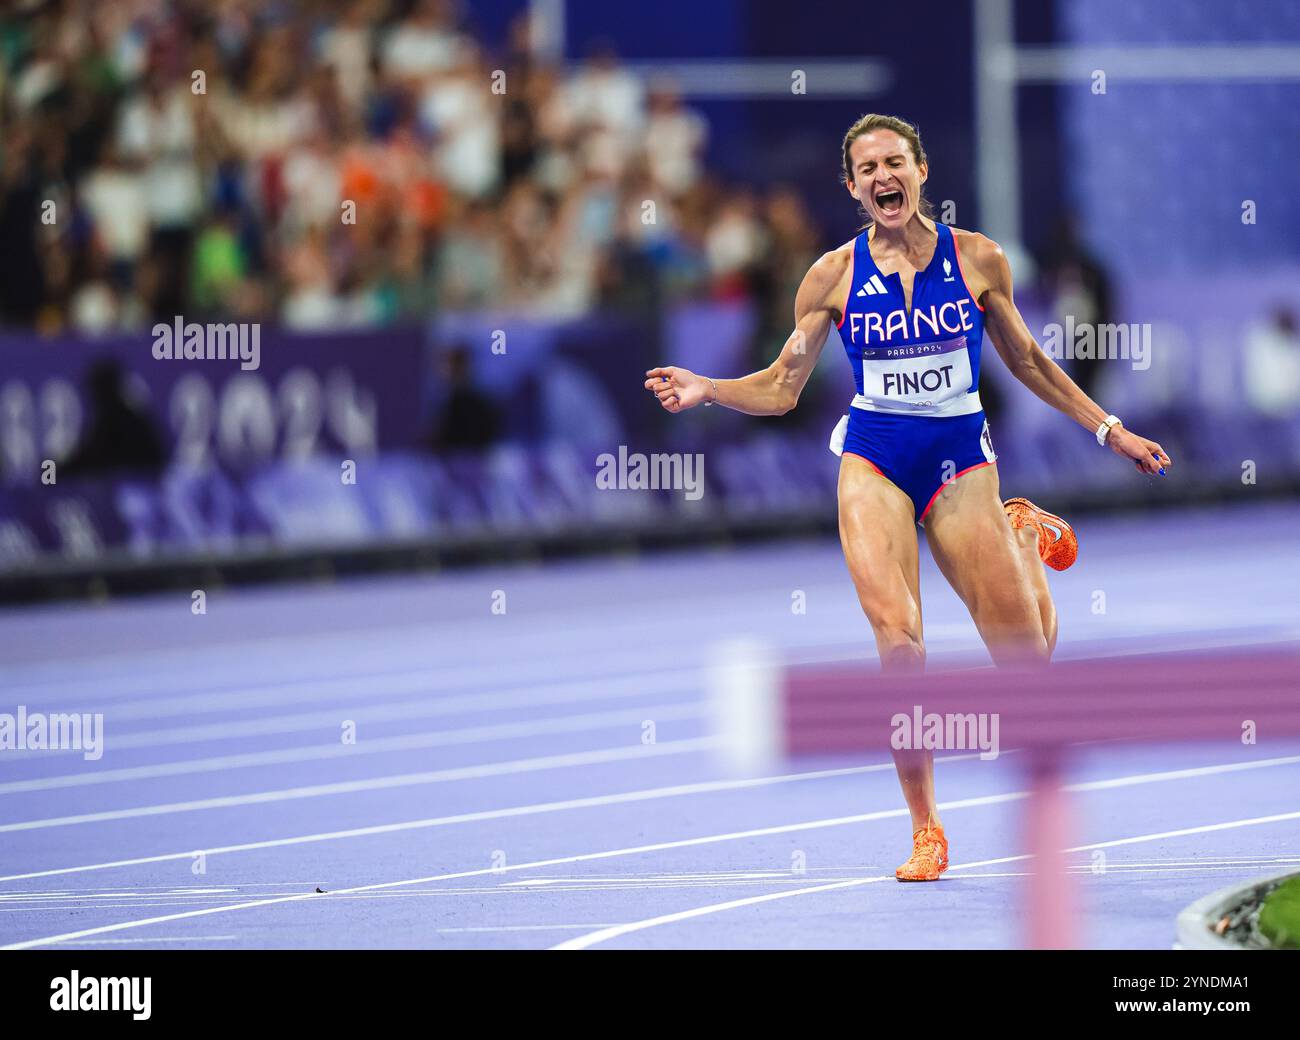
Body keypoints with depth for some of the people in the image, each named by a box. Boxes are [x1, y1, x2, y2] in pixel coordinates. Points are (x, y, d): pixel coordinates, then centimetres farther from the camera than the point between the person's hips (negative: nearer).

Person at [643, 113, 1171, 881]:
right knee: (898, 634, -20)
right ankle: (925, 830, -8)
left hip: (960, 461, 0)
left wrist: (1109, 429, 14)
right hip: (874, 463, 0)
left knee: (1028, 664, -1)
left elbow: (1026, 359, 14)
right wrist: (708, 391, -13)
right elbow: (782, 388, 4)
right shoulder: (835, 276, -1)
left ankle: (1025, 536, 34)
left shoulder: (980, 261, -1)